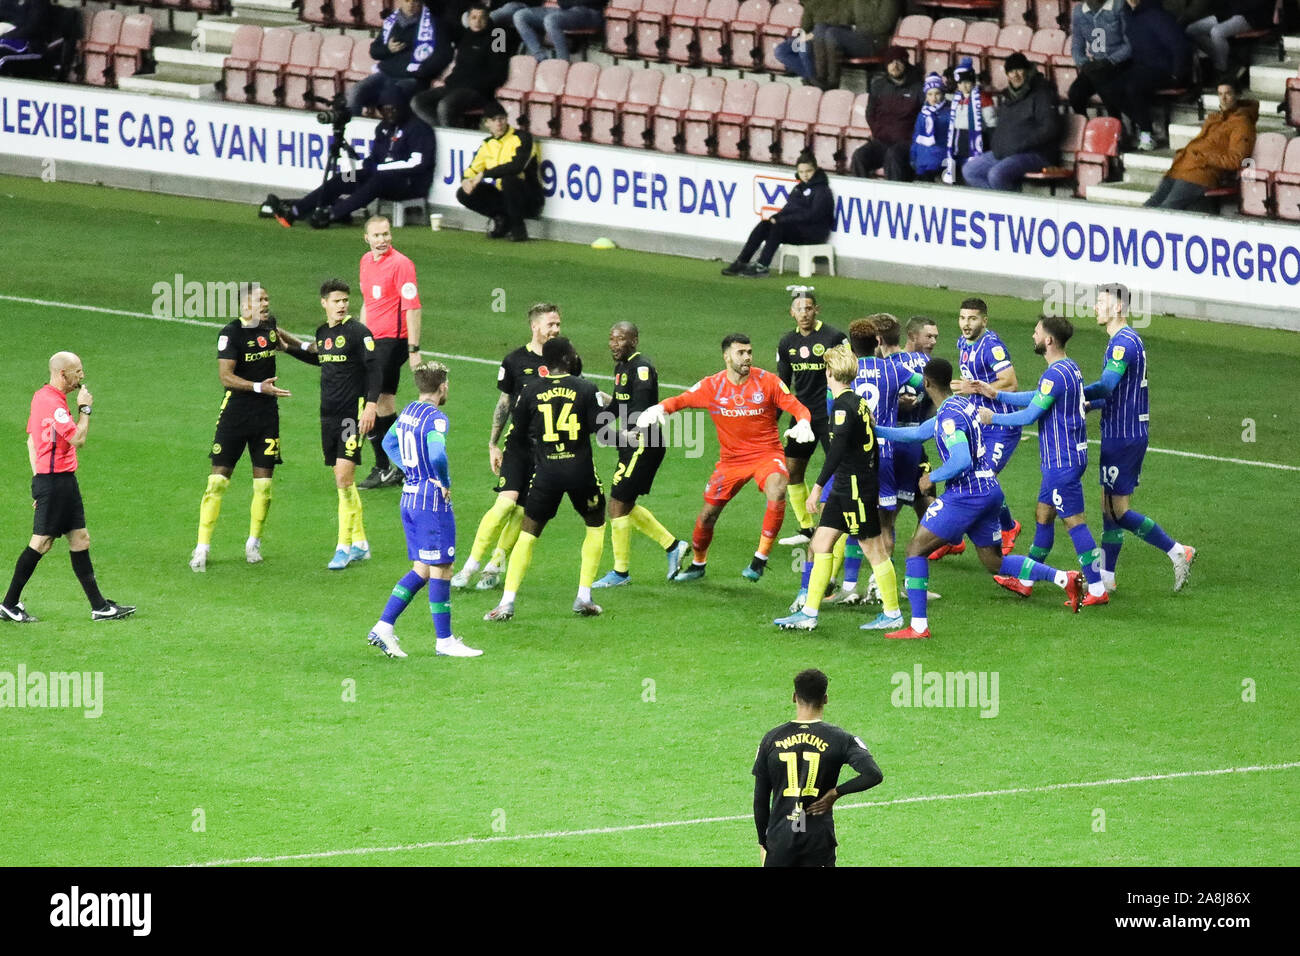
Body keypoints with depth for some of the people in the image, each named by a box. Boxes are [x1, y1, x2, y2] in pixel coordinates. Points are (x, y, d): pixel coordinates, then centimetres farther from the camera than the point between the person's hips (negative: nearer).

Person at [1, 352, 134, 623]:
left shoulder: (42, 397, 13)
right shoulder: (53, 402, -18)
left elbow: (31, 440, 19)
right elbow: (78, 438, -23)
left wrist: (38, 479, 20)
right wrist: (85, 409, -10)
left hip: (63, 480, 10)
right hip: (55, 481, -10)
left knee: (80, 540, 9)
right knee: (41, 542, -4)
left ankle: (99, 606, 10)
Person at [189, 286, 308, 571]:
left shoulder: (269, 325, 7)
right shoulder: (231, 333, -12)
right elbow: (226, 376, -19)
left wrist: (302, 346, 40)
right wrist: (259, 387, -27)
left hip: (267, 415, 5)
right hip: (235, 414, -5)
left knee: (263, 482, 3)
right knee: (218, 480, -6)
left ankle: (253, 543, 21)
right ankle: (202, 546, 0)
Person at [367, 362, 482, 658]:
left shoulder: (408, 412, 9)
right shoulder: (436, 418, -17)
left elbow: (389, 443, 27)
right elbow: (437, 454, -33)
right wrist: (444, 482, -16)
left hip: (409, 497, 9)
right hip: (432, 500, -9)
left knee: (422, 570, 15)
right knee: (440, 571, 1)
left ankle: (383, 627, 8)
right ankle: (444, 641, 7)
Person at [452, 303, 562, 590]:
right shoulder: (515, 361, 0)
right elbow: (503, 404, 8)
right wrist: (493, 444, 6)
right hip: (519, 444, -2)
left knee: (523, 512, 0)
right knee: (506, 502, -17)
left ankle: (494, 567, 14)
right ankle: (471, 565, -10)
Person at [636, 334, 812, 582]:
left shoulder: (767, 382, -9)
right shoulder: (712, 386, -4)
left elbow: (797, 407, -8)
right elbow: (681, 400, 2)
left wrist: (803, 424, -30)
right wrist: (658, 409, -19)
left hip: (766, 453, -3)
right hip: (731, 458, 3)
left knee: (777, 491, -34)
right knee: (708, 513, 5)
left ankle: (761, 558, -22)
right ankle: (698, 564, 35)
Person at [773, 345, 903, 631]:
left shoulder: (842, 404, -16)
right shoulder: (859, 401, 12)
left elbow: (839, 448, -26)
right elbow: (873, 444, 18)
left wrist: (819, 486, -28)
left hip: (856, 487, -10)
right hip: (845, 488, 10)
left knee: (874, 550, 0)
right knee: (821, 543, 8)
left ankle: (893, 614, 8)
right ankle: (809, 613, 8)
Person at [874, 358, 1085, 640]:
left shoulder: (949, 416, -17)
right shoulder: (963, 405, 14)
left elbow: (961, 461, -28)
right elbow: (918, 433, 23)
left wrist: (933, 478, -12)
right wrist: (877, 430, 22)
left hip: (966, 495, -9)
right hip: (990, 489, 9)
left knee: (916, 548, -1)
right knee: (994, 562, 17)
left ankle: (918, 625, -3)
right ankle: (1064, 579, 6)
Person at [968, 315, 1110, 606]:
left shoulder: (1056, 375, -21)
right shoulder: (1070, 368, 11)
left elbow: (1030, 415, -17)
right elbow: (1036, 398, 22)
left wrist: (993, 418, -3)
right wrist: (996, 394, 24)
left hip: (1062, 462, -10)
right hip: (1060, 459, 10)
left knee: (1074, 521, -7)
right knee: (1043, 515, 18)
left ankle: (1097, 590, -5)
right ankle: (1026, 582, 28)